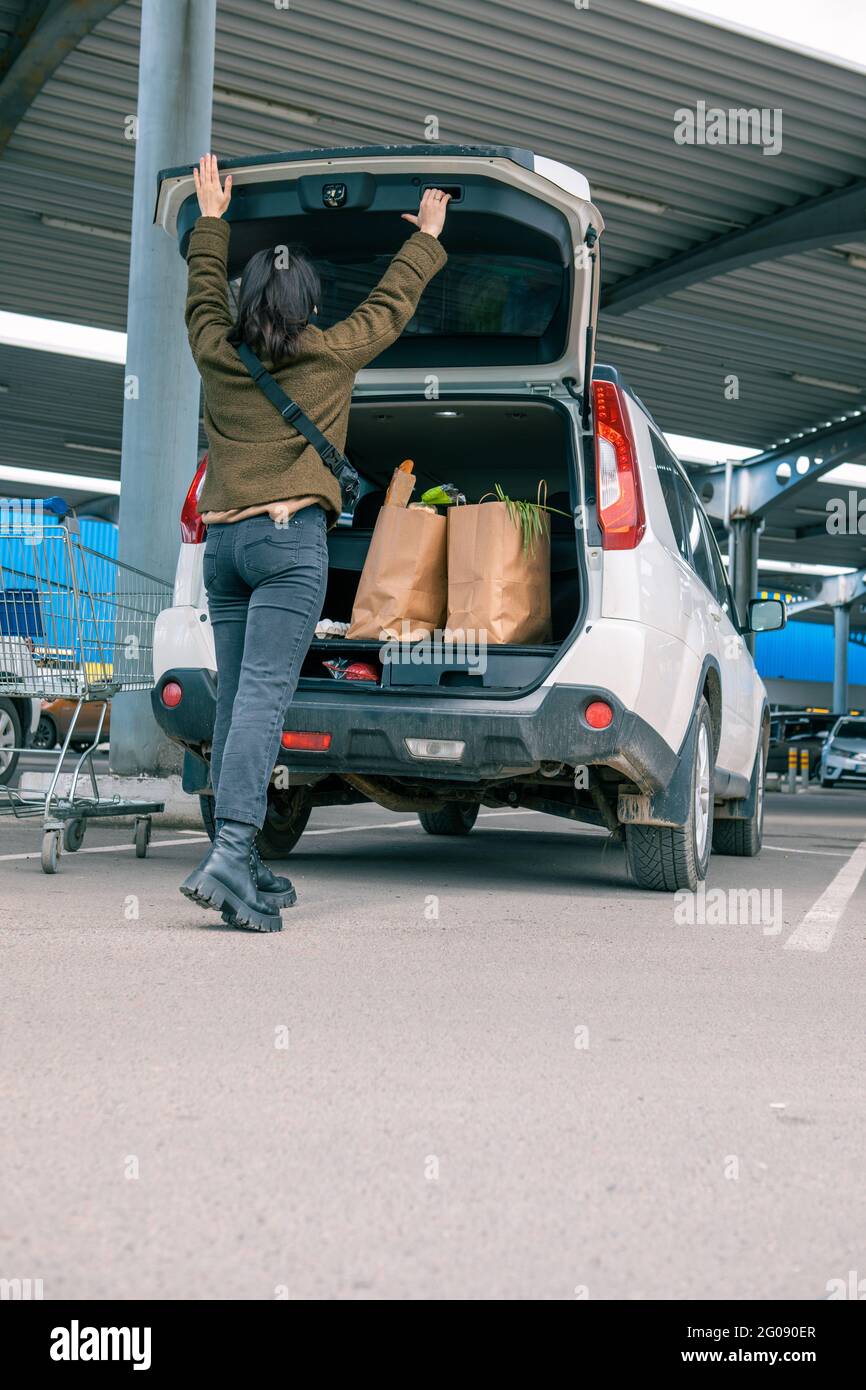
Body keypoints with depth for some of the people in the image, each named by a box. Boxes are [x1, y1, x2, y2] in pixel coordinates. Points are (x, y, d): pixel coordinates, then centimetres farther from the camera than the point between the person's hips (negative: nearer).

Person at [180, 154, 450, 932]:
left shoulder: (216, 356, 11)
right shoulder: (331, 355, 3)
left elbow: (204, 295, 33)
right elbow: (392, 304, 19)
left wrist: (212, 220, 47)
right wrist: (426, 237, 35)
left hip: (221, 540, 5)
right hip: (289, 539, -5)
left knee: (235, 699, 6)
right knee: (264, 697, -13)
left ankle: (243, 867, 8)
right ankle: (230, 855, -25)